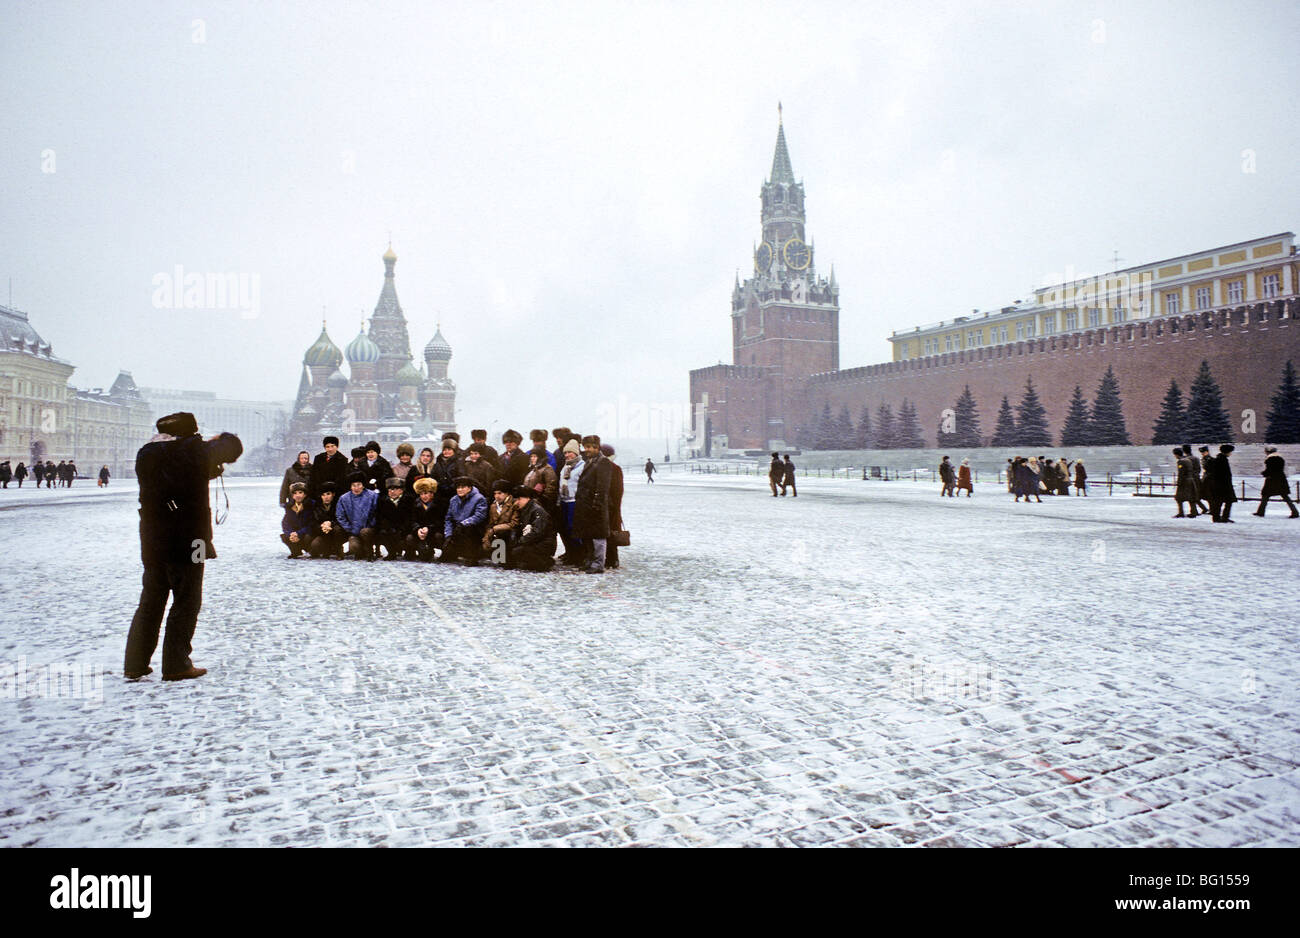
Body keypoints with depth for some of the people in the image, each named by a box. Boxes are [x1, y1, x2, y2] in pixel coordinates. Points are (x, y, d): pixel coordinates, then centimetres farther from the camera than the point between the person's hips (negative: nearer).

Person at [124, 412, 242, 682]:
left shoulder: (145, 454, 6)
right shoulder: (197, 451, -9)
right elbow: (233, 446, 4)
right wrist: (219, 439, 25)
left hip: (153, 542, 5)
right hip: (188, 540, -5)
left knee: (150, 602, 16)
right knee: (186, 603, 4)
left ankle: (135, 664, 20)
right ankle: (176, 665, 6)